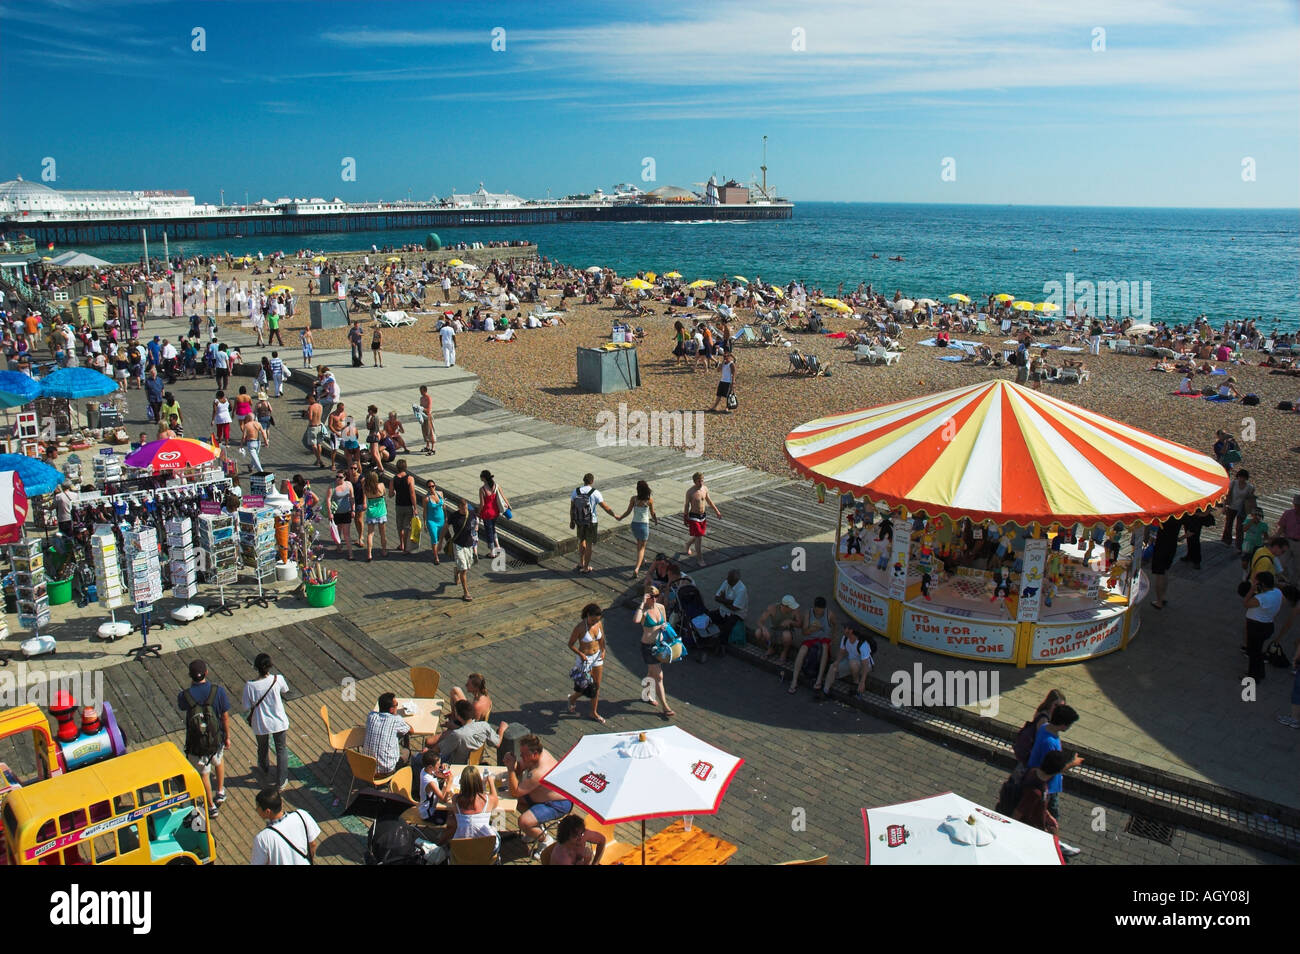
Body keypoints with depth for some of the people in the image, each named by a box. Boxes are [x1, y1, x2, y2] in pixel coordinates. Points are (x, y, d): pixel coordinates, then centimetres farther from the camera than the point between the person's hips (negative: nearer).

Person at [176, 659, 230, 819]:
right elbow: (225, 717, -8)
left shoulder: (185, 695, -20)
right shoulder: (218, 691, -18)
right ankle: (220, 793, 46)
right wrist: (227, 737, 7)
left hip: (196, 744, -1)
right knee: (218, 762, 33)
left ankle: (211, 807, 32)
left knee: (204, 774, 19)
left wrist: (192, 685, 1)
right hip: (216, 740, 1)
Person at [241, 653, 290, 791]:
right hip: (279, 723, 0)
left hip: (260, 724, 0)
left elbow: (246, 708, -15)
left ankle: (265, 774, 54)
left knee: (263, 749, 28)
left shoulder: (249, 686, -23)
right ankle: (281, 782, 28)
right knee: (282, 750, 21)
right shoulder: (277, 679, -20)